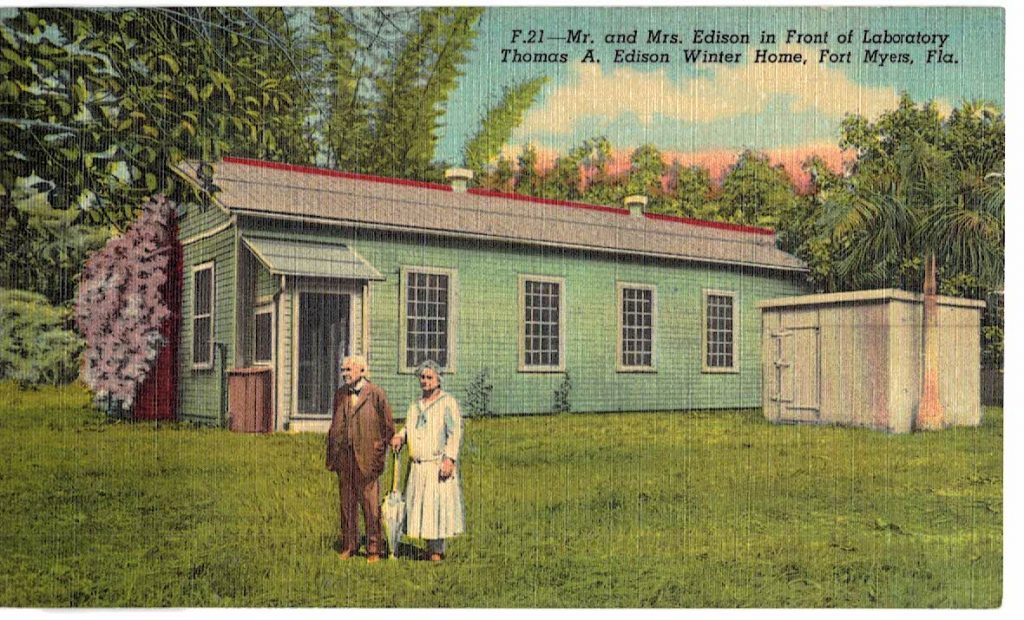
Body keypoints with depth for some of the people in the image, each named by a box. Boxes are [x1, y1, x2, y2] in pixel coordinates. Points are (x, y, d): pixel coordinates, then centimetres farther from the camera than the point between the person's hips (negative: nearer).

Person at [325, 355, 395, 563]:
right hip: (344, 458, 5)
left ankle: (374, 550, 10)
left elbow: (388, 427, -2)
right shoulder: (340, 394, 11)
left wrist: (378, 454, -5)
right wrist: (331, 456, 10)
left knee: (371, 506, 1)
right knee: (347, 504, 11)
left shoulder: (376, 394, -5)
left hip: (366, 459, -5)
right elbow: (334, 426, 16)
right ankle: (349, 546, 22)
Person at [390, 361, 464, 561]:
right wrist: (399, 436, 3)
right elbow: (408, 428, 26)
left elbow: (455, 433, -8)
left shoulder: (448, 402, -1)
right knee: (419, 505, 5)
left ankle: (437, 550, 0)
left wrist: (449, 458, -18)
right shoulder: (415, 406, 19)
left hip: (439, 465, -6)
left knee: (438, 504, -7)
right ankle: (430, 548, 13)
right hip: (417, 466, 6)